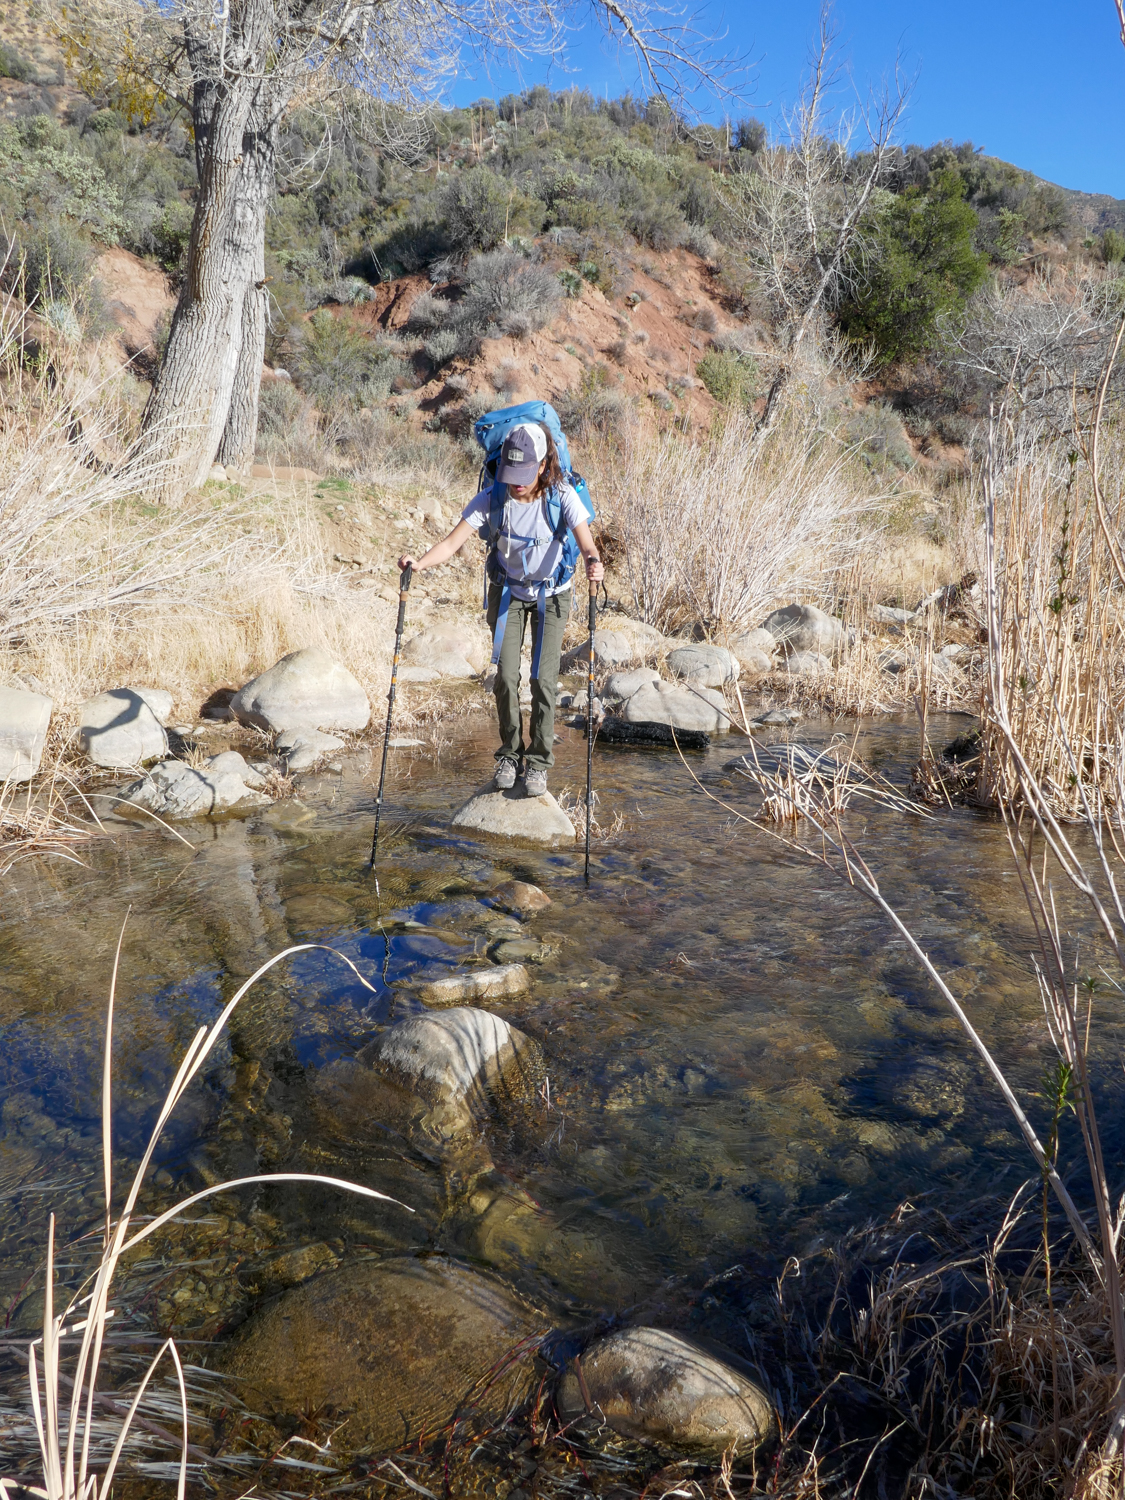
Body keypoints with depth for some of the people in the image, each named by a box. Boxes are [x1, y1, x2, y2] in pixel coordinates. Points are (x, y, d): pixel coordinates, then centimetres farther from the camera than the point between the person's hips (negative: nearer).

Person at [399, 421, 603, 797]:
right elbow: (452, 543, -28)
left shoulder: (562, 496, -24)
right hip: (508, 591, 1)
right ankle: (510, 752, 16)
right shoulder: (492, 498, -22)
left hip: (551, 594, -1)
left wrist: (594, 563, -59)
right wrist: (420, 563, -47)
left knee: (544, 679, -6)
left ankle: (538, 762, 10)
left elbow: (587, 543, -35)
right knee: (506, 676, -5)